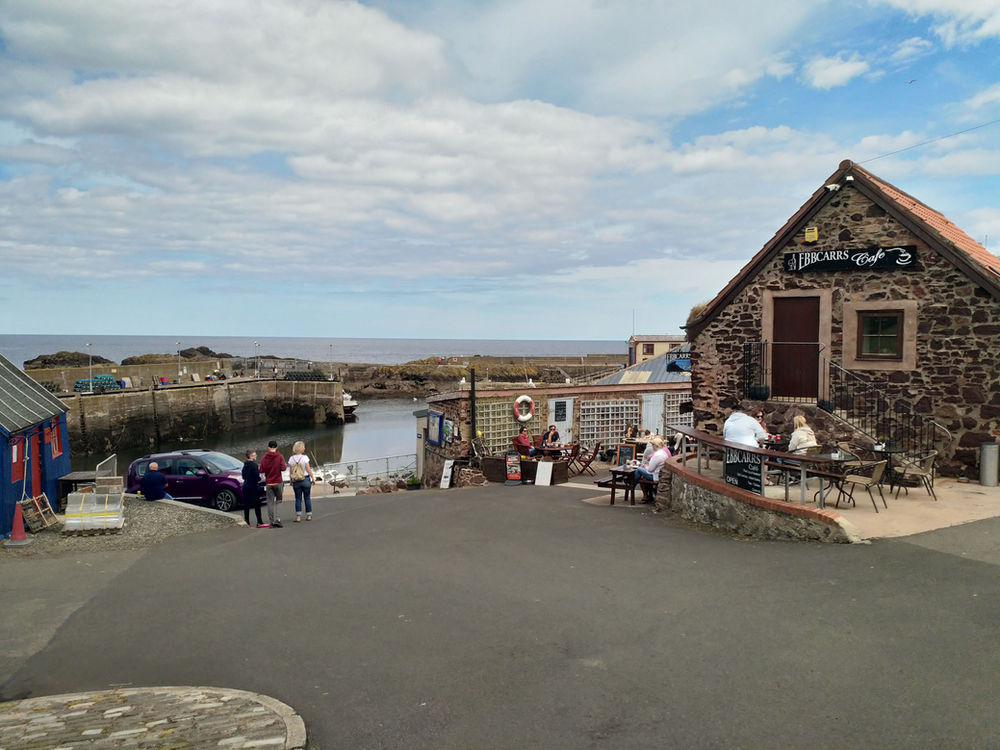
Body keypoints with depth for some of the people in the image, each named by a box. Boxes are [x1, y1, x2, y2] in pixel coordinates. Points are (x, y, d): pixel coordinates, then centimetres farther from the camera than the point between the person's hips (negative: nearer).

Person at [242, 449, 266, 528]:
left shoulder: (245, 465, 10)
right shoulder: (254, 464, -14)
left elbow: (243, 476, 17)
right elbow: (256, 477, -19)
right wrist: (259, 478, 3)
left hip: (246, 486, 8)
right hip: (254, 487, -8)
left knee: (246, 505, 9)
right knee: (257, 504, -3)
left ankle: (246, 522, 12)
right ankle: (259, 523, -3)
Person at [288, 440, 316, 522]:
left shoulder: (291, 459, -2)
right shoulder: (304, 457, -11)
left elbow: (290, 472, 2)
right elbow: (308, 470, -9)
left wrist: (291, 481, 13)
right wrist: (313, 478, 1)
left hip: (295, 481, 2)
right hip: (305, 479, -2)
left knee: (298, 498, 6)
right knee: (307, 498, 9)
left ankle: (298, 516, -1)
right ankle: (309, 515, 14)